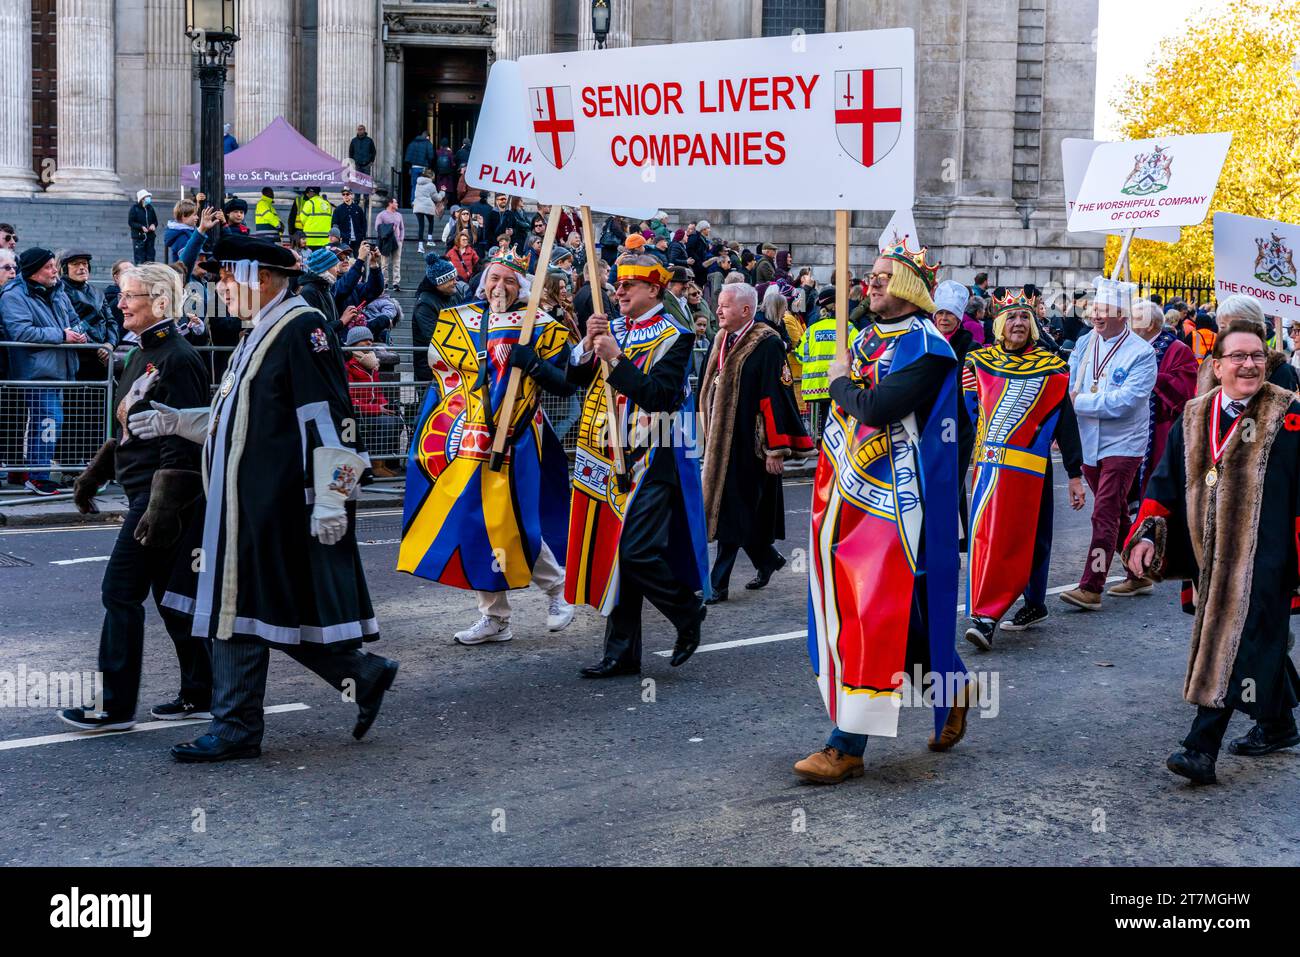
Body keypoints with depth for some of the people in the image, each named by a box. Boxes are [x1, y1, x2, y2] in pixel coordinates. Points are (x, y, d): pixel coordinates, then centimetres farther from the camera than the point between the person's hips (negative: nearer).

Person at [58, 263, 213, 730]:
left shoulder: (177, 359, -16)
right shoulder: (143, 355, 14)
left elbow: (182, 443, -21)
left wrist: (162, 509, -24)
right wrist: (94, 474, 24)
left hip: (163, 495, -10)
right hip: (145, 493, 10)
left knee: (120, 591, -6)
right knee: (171, 594, 13)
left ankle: (115, 707, 2)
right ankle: (199, 695, 21)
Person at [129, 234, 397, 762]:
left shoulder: (302, 328, -14)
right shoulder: (262, 333, 18)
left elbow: (330, 421, -20)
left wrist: (330, 500, -22)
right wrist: (174, 421, 17)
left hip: (269, 507, -10)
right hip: (246, 503, 10)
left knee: (240, 610, -4)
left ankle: (237, 728, 6)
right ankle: (364, 674, 22)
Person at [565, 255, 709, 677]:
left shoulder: (674, 335, -6)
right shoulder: (613, 328, 14)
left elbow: (659, 395, -19)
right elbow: (576, 378, 10)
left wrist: (615, 358, -19)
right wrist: (588, 344, -6)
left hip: (651, 463, -7)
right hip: (612, 460, 7)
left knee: (637, 553, -14)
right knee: (613, 554, 8)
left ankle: (688, 610, 12)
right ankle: (621, 651, 15)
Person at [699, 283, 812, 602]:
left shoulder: (767, 345, -13)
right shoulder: (721, 341, 11)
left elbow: (776, 398, -16)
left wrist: (776, 450, -18)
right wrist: (707, 439, 19)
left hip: (748, 445, -8)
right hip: (721, 442, 8)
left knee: (733, 512, -5)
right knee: (728, 512, 12)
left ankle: (718, 583, 1)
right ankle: (768, 560, 30)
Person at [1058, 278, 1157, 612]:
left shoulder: (1141, 354, -13)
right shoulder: (1084, 344, 4)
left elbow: (1123, 402, -22)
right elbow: (1068, 386, 12)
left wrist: (1079, 402, -19)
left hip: (1122, 445, -6)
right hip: (1088, 443, 6)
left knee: (1105, 514, -11)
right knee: (1116, 514, 17)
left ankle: (1091, 588, -11)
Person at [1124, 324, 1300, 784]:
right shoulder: (1193, 419, 10)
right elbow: (1166, 483, 12)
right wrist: (1146, 534, 0)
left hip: (1261, 557, -5)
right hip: (1210, 556, 5)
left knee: (1233, 643, -10)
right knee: (1259, 637, 17)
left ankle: (1202, 749, -11)